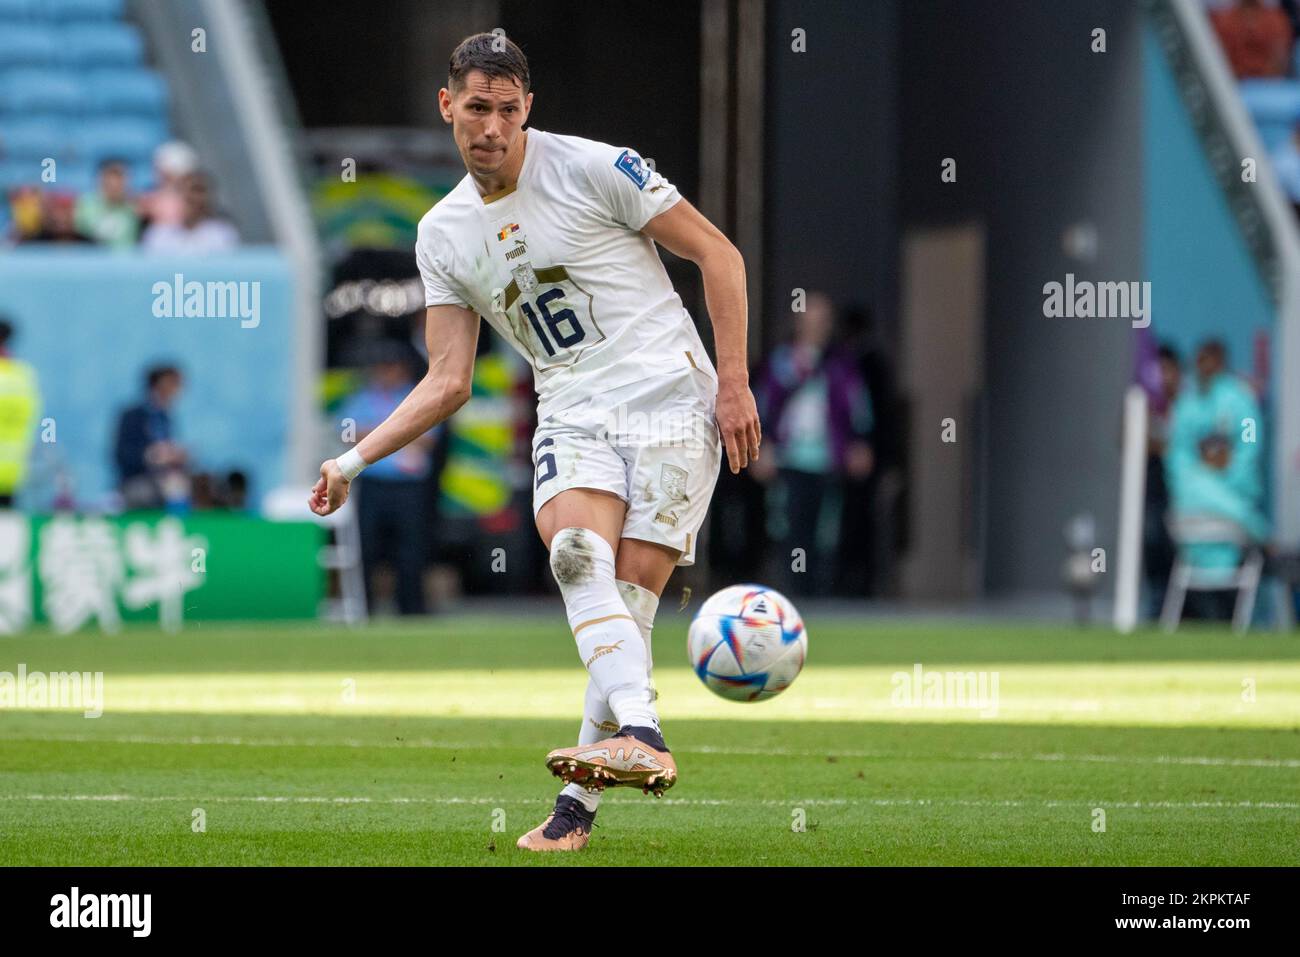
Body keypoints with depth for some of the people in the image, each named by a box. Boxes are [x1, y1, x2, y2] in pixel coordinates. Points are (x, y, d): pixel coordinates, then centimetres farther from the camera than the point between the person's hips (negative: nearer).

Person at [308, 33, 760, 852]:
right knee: (576, 554, -27)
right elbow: (448, 383, 13)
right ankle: (642, 737, -41)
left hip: (671, 398, -3)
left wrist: (734, 380, -6)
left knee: (629, 594, -15)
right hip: (573, 416, 3)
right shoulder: (443, 236, 10)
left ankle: (581, 799, -16)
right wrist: (356, 460, 4)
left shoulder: (594, 169, -4)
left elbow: (717, 254, 0)